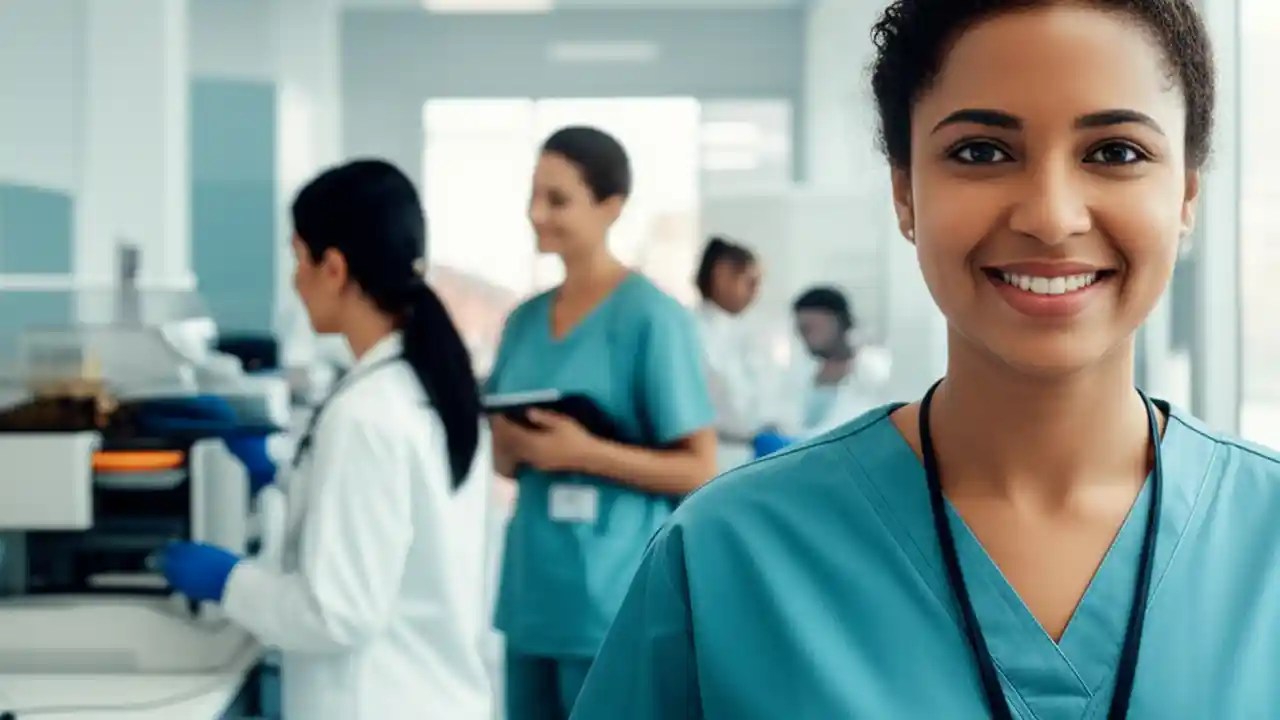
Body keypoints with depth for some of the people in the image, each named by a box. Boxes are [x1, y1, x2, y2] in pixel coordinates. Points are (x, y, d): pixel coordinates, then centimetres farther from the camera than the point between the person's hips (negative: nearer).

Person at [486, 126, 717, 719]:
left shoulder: (652, 316, -8)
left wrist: (584, 452, -20)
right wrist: (510, 444, -5)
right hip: (531, 590, 7)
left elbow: (699, 469, -10)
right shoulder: (525, 319, 12)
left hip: (613, 600, -7)